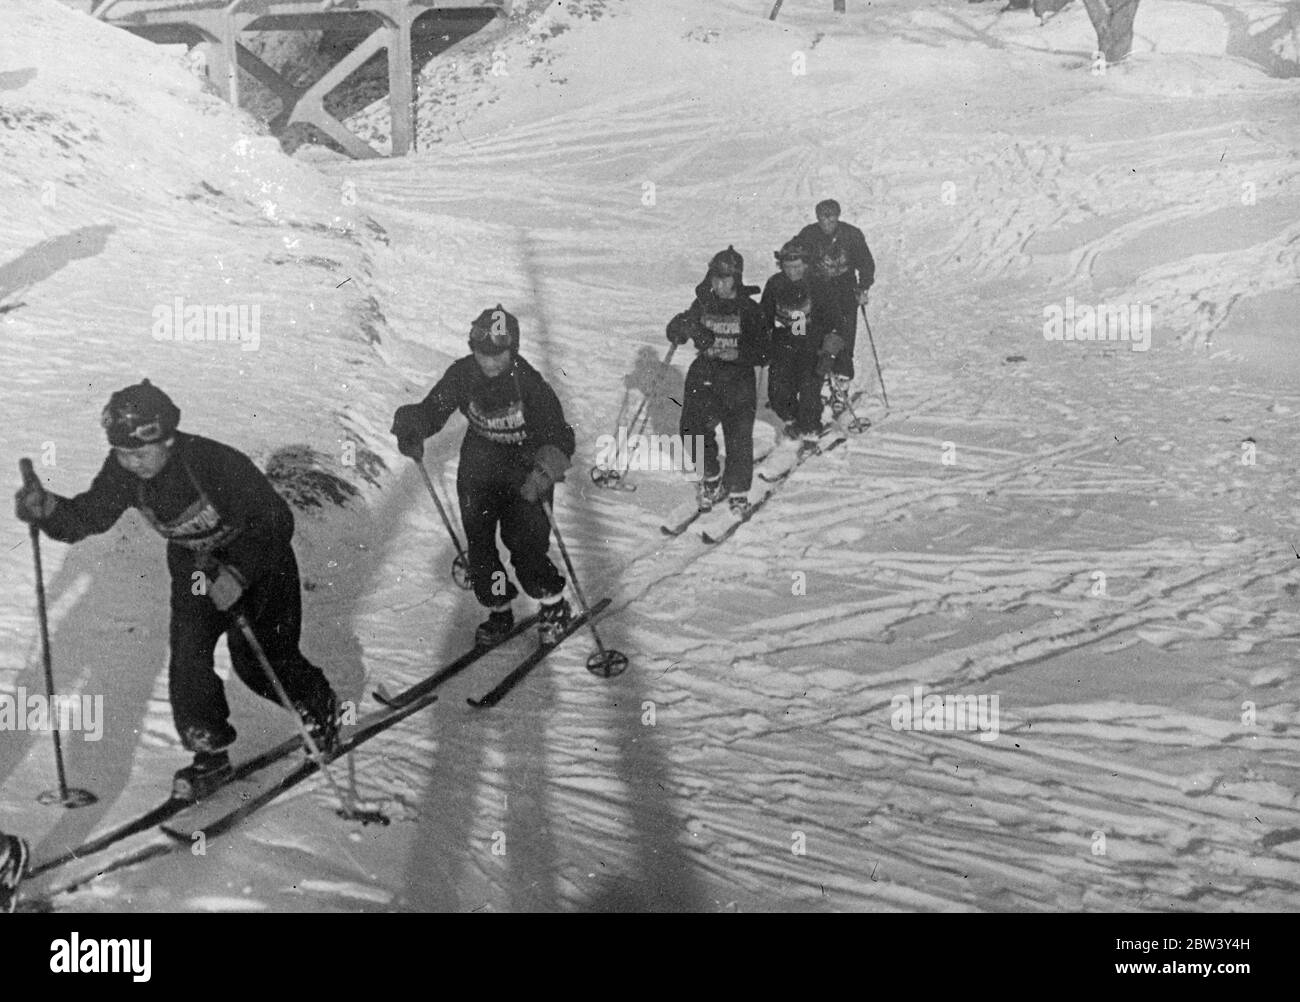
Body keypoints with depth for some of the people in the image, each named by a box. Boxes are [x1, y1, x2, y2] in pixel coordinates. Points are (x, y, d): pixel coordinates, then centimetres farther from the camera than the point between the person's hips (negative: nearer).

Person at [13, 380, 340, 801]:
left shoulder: (217, 463, -35)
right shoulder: (123, 471, -19)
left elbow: (276, 520, -28)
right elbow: (87, 516, -10)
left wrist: (238, 574, -36)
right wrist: (48, 509, -32)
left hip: (256, 560, -5)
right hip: (193, 565, 5)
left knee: (259, 661, -2)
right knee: (187, 659, -7)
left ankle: (322, 710, 29)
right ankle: (210, 754, 13)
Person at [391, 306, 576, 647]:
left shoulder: (530, 384, -23)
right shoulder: (462, 375, -12)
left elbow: (560, 437, -24)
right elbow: (431, 410, -3)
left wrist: (545, 471, -42)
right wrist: (411, 428, -25)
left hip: (525, 473, -4)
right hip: (478, 470, 4)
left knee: (526, 548, -9)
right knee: (479, 546, 4)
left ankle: (554, 606, 18)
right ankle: (499, 611, 26)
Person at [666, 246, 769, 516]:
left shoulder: (749, 310, -3)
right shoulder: (703, 304, 6)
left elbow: (763, 354, -7)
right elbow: (674, 332, 8)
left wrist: (737, 353, -23)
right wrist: (685, 327, -15)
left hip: (738, 382, -3)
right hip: (704, 379, 3)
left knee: (739, 440, -6)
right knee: (693, 431, -10)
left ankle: (738, 491, 16)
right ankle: (711, 477, 17)